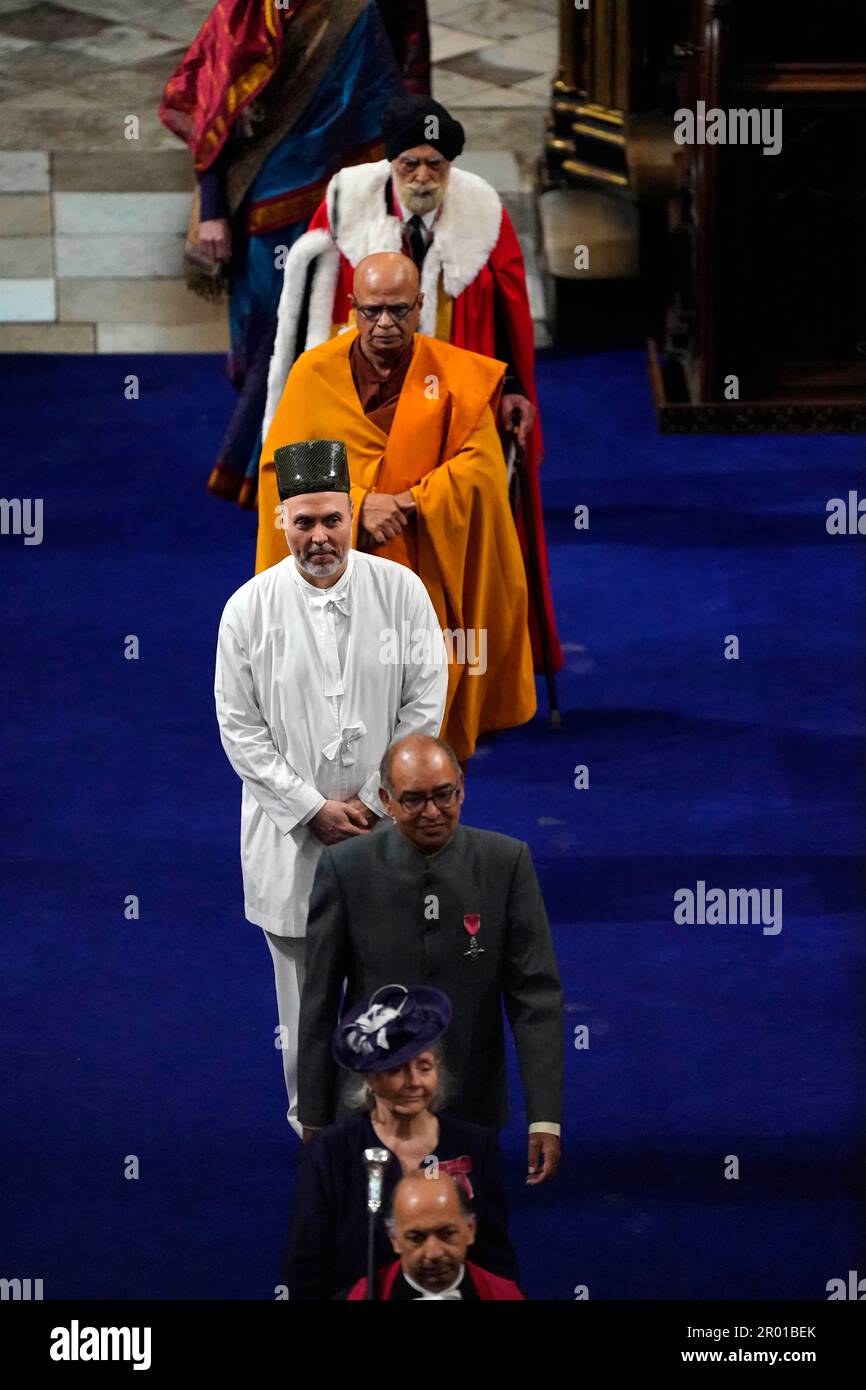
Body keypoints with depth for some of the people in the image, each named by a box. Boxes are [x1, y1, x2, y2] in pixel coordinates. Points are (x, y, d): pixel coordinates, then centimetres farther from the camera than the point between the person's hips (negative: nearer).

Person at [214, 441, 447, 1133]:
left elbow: (425, 704, -3)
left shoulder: (400, 590, -5)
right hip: (290, 830, 0)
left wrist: (372, 803, -8)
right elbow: (239, 726, -4)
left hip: (385, 825, 0)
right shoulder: (250, 607, -6)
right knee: (304, 989, 8)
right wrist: (314, 810, -10)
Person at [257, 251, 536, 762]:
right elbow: (280, 465, -4)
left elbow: (480, 465, -6)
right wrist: (358, 506, -17)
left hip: (423, 580, 0)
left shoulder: (456, 376, 0)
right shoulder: (314, 374, 1)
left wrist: (405, 505, -18)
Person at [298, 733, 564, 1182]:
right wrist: (314, 1116, -4)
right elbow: (320, 998, -6)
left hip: (471, 1109, 1)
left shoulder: (507, 862, -10)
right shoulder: (345, 868, -11)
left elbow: (535, 991, -11)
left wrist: (545, 1117, -17)